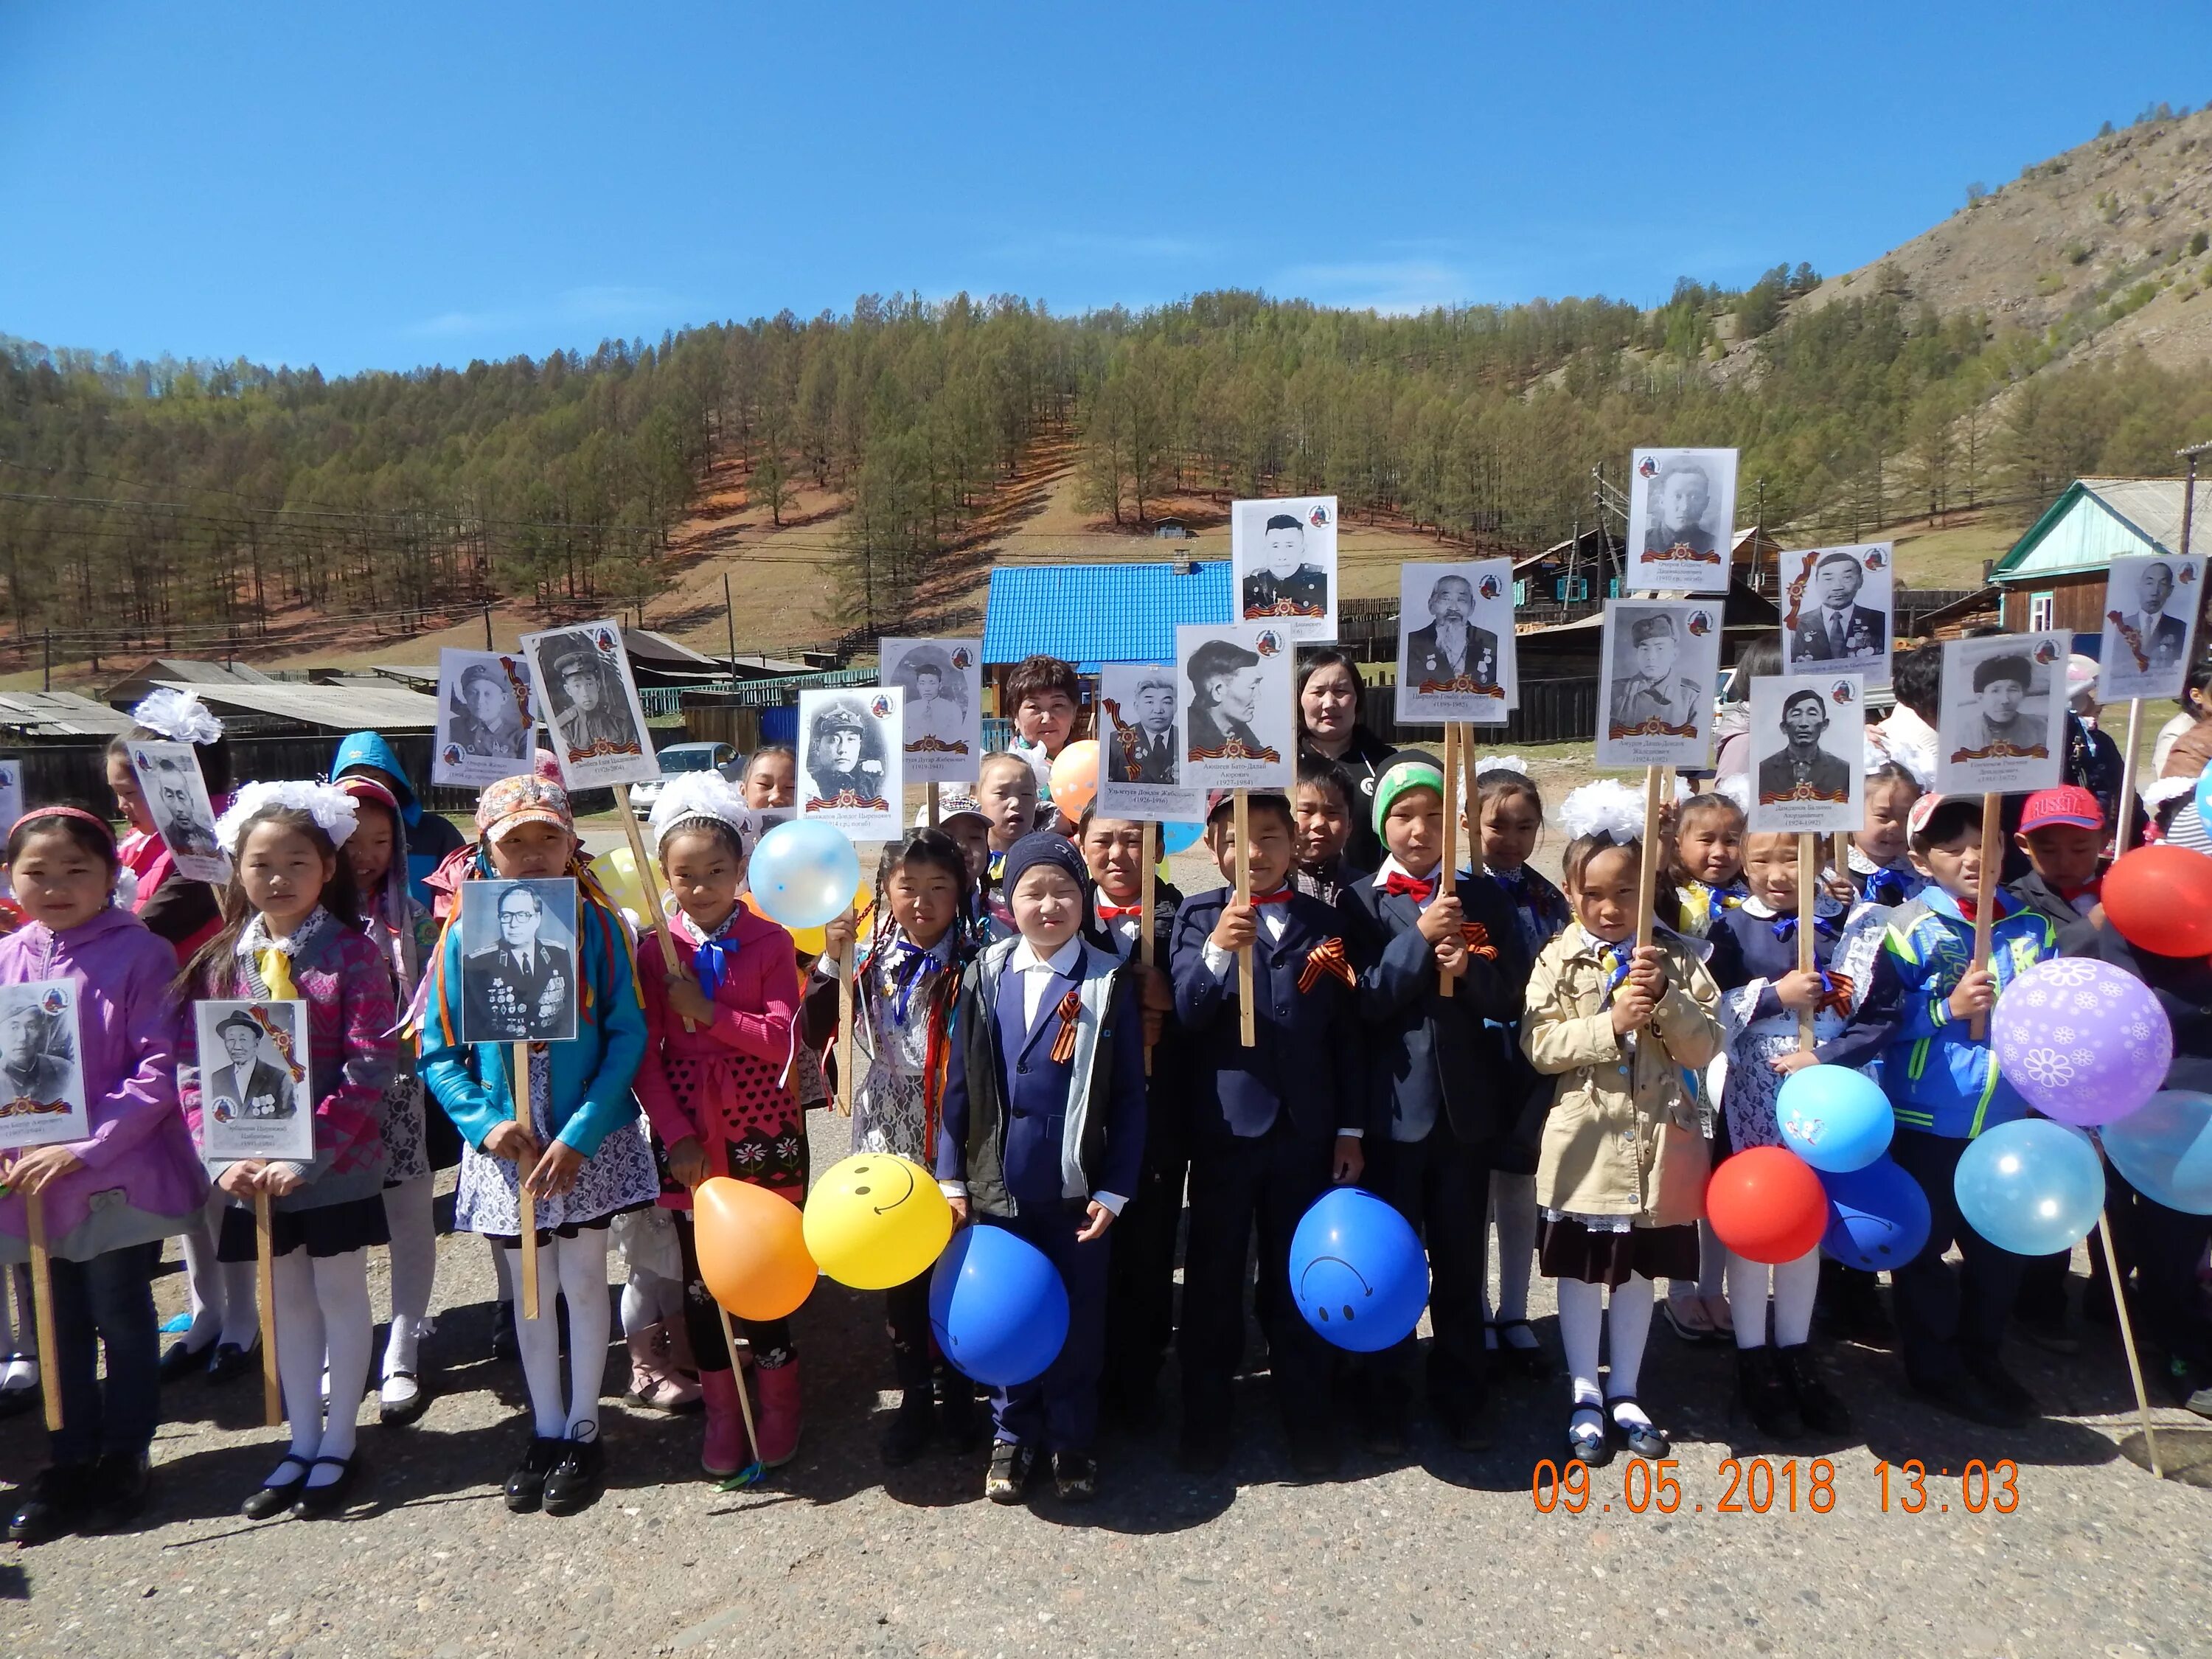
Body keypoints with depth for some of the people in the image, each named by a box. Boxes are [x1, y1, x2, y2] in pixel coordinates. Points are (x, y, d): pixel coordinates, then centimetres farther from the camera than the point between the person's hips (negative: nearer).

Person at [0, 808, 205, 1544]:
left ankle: (125, 1455, 28)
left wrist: (82, 1151, -20)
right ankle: (69, 1456, 34)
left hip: (119, 1175, -4)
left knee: (122, 1319, 10)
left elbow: (156, 1073, -14)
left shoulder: (140, 954, -11)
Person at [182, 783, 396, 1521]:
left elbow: (368, 1070, -17)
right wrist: (225, 1154, -12)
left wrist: (307, 1156, -21)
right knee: (289, 1299, 17)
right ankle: (301, 1444, 31)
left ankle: (339, 1446, 24)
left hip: (337, 1165, -4)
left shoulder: (352, 955, -11)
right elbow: (194, 1068, -1)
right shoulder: (220, 961, 2)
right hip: (253, 1169, 4)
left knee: (340, 1294, 9)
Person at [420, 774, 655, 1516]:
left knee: (583, 1281, 9)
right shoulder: (467, 934, -5)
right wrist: (486, 1124, -14)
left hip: (590, 1140, -2)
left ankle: (583, 1431, 26)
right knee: (530, 1288, 15)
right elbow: (439, 1052, 0)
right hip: (507, 1144, 2)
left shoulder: (597, 923, -9)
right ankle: (545, 1430, 32)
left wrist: (579, 1135, -17)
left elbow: (627, 1036, -11)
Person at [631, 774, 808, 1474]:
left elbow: (782, 1039, -13)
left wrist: (706, 1012, -20)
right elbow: (643, 1053, -4)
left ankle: (778, 1402, 27)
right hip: (687, 1135, 2)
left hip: (763, 1131, -2)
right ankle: (721, 1410, 28)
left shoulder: (770, 943, -5)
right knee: (700, 1273, 11)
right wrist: (675, 1134, -11)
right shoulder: (654, 948, -1)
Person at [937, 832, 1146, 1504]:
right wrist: (951, 1178, 2)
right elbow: (959, 1083, 4)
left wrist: (1114, 1190, -8)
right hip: (997, 1189, 2)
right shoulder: (985, 976, 0)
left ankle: (1072, 1439, 30)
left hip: (1077, 1191, -2)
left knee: (1078, 1320, 10)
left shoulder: (1111, 983, -6)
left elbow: (1129, 1097, -4)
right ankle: (1013, 1433, 33)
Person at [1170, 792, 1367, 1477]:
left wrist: (1351, 1130, 2)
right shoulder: (1198, 914, 0)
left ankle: (1307, 1419, 26)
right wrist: (1217, 949, -30)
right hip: (1221, 1129, -1)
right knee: (1213, 1280, 8)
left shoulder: (1326, 923, 4)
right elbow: (1186, 1013, -12)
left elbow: (1348, 1035, 5)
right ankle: (1204, 1420, 23)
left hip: (1305, 1131, 1)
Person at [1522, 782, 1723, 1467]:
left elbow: (1705, 1048, -4)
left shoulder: (1675, 957, 0)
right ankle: (1585, 1399, 25)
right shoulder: (1558, 959, -5)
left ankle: (1624, 1393, 32)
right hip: (1585, 1141, -2)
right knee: (1580, 1271, 9)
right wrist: (1611, 1023, -23)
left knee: (1640, 1270, 15)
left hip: (1657, 1140, 2)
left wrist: (1666, 998, -19)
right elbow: (1539, 1046, -12)